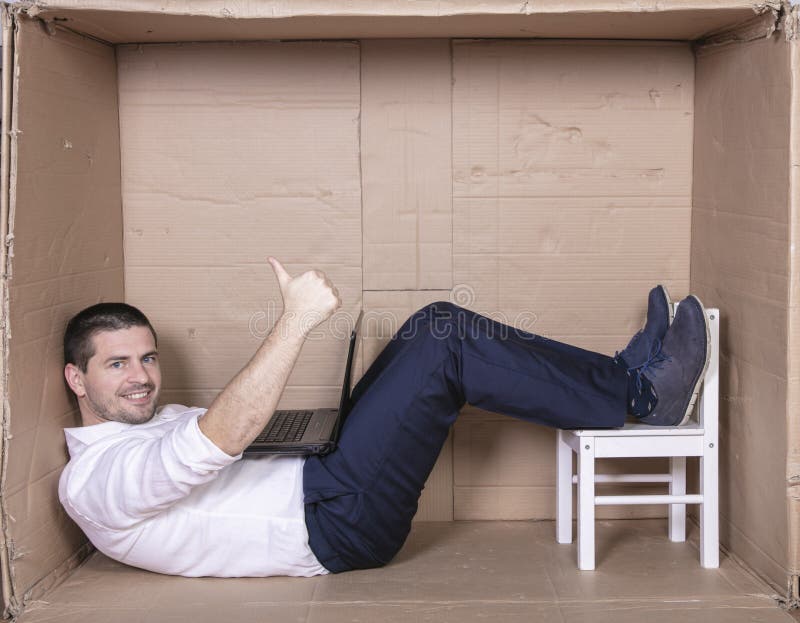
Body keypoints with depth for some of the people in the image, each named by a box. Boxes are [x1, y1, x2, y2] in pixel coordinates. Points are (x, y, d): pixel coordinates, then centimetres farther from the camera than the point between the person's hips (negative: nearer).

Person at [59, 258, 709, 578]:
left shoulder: (165, 422, 23)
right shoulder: (90, 481, -8)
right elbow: (223, 438, -25)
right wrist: (296, 320, -28)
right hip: (333, 523, -10)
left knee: (440, 324, -2)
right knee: (444, 346, -18)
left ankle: (624, 372, 2)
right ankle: (638, 396, -8)